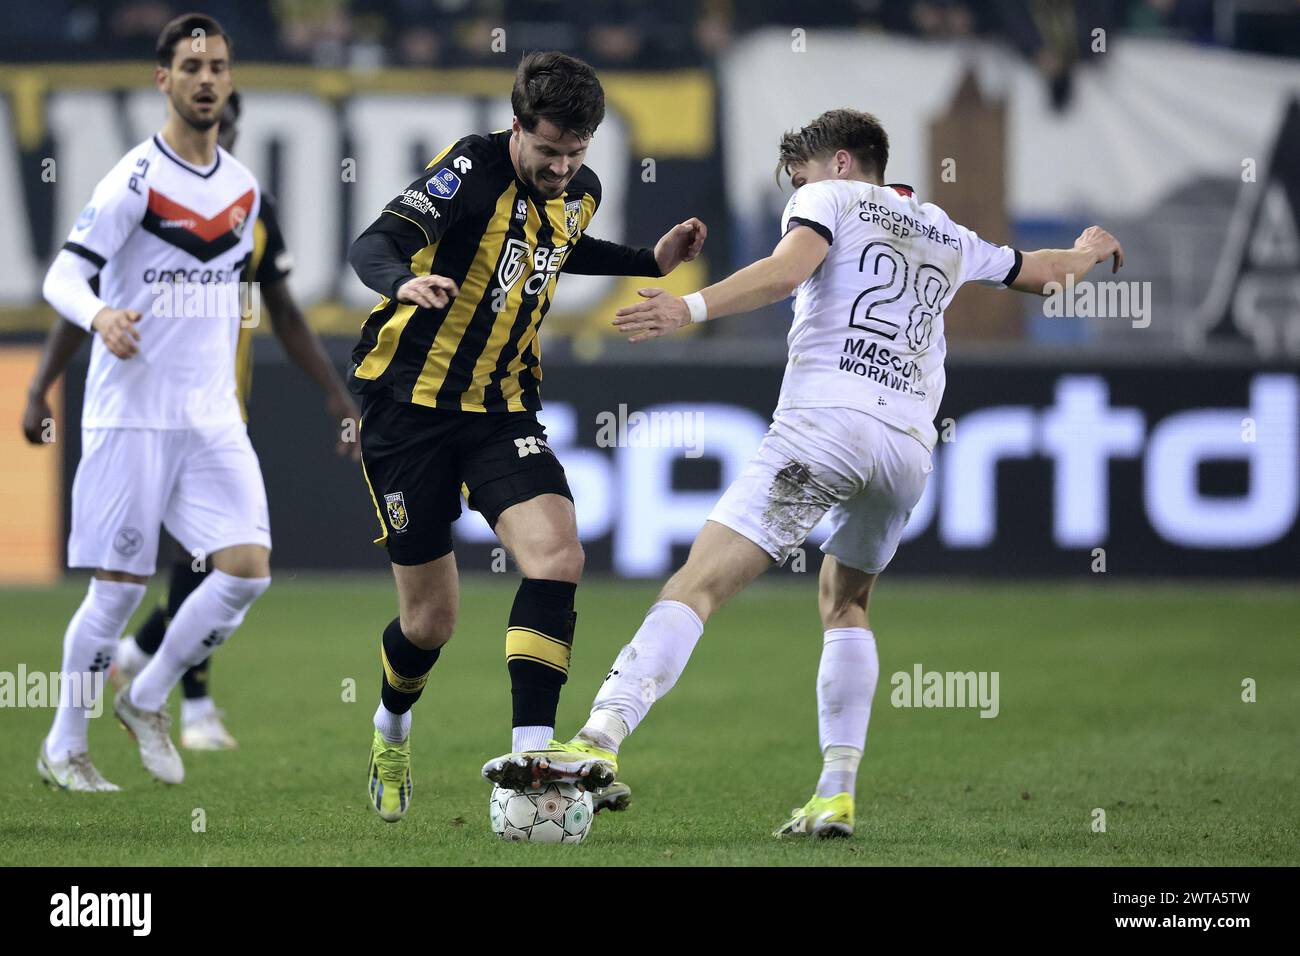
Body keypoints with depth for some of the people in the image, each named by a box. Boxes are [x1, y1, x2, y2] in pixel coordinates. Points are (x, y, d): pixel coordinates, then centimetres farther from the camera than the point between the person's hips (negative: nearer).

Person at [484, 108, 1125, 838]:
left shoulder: (830, 197, 12)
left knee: (699, 583, -15)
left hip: (824, 420, -6)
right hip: (908, 443, 6)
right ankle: (837, 796, 14)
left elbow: (786, 270, -10)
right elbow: (1047, 273, 46)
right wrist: (1090, 251, 68)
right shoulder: (947, 237, 29)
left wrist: (691, 307, -21)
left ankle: (602, 737, -32)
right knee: (845, 605, 27)